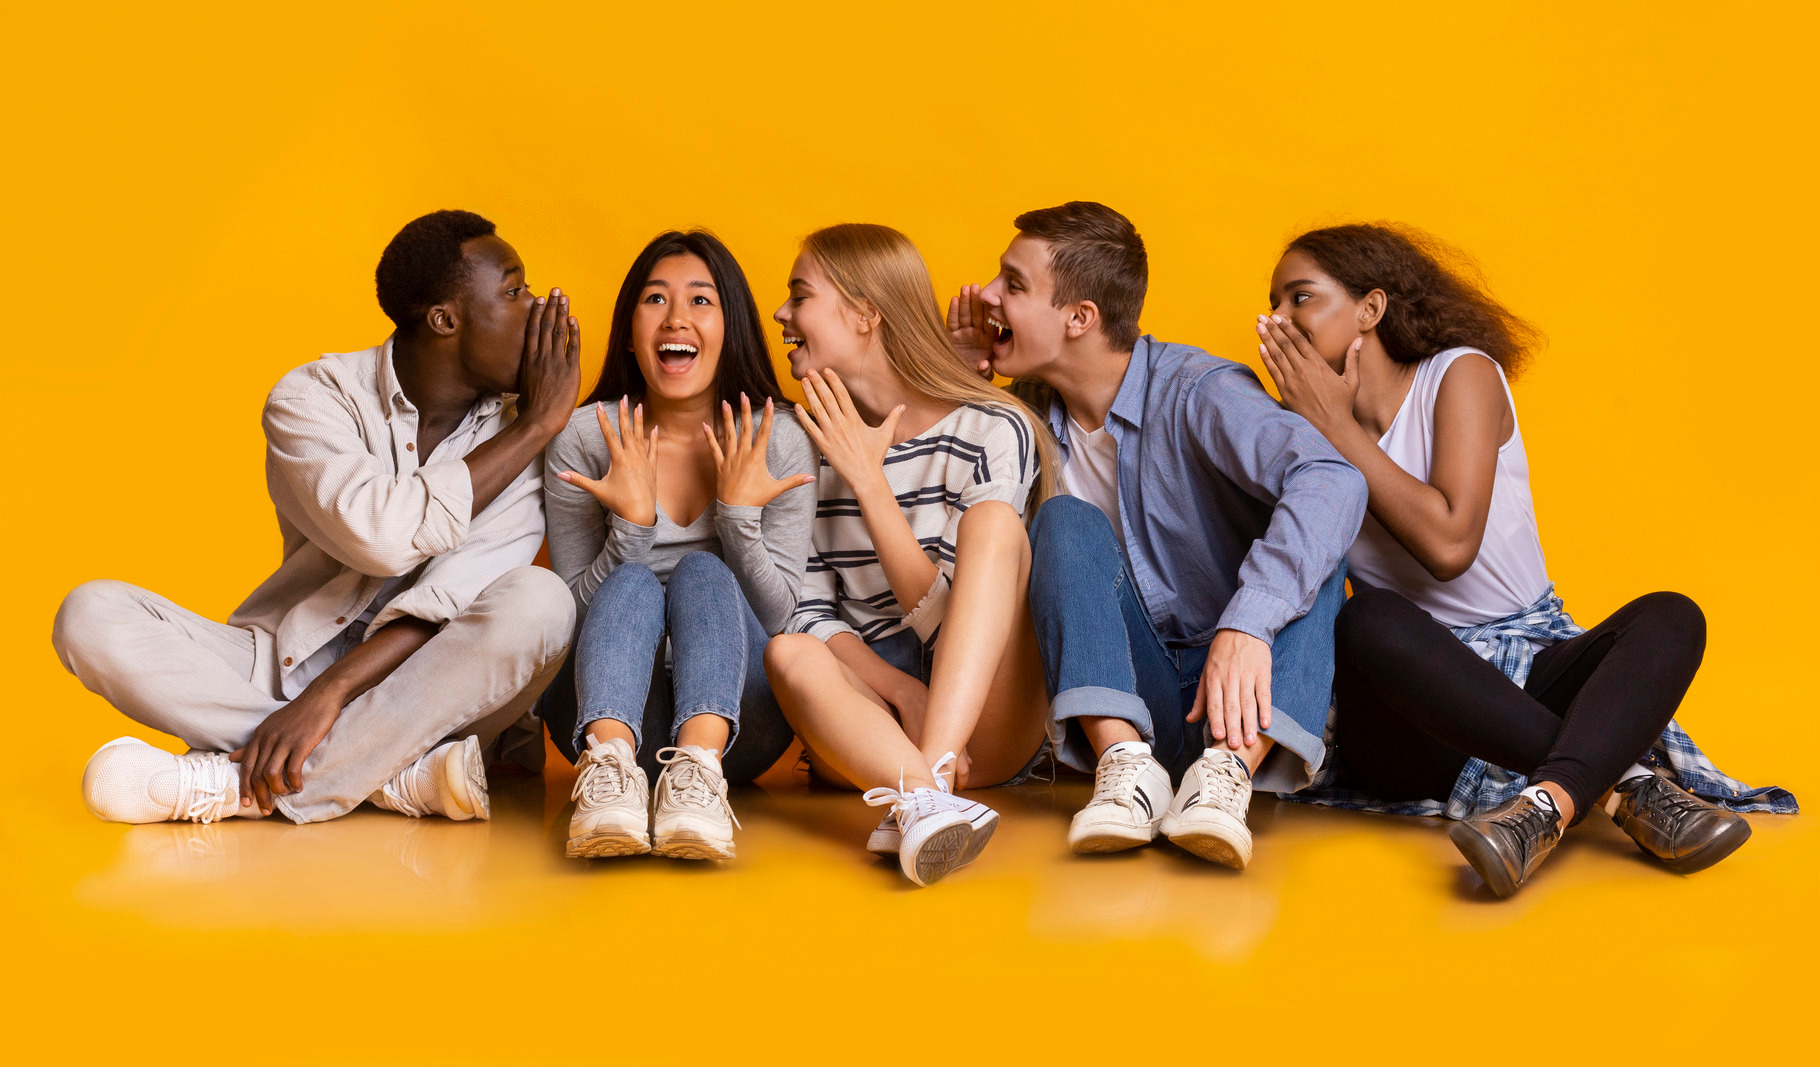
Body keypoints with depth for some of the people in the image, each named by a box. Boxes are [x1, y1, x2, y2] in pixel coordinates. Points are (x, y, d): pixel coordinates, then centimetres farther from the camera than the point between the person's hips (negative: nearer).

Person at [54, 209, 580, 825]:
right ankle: (401, 777, -30)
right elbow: (381, 536, -25)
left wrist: (330, 694, -31)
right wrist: (535, 426, -17)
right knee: (93, 613, -21)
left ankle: (243, 785, -29)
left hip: (429, 697, 0)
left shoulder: (514, 436, -3)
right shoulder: (315, 397, -6)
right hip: (278, 676, 0)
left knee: (538, 599, -30)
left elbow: (450, 602, -17)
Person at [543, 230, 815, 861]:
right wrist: (632, 524, -17)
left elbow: (776, 616, 0)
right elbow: (572, 613, -1)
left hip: (735, 715, 0)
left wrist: (739, 517, -15)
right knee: (632, 583, -27)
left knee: (702, 571, -26)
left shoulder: (779, 442, 1)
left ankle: (697, 774, -51)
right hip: (606, 708, 0)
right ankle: (609, 764, -53)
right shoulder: (586, 439, 0)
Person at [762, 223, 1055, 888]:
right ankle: (927, 799, -57)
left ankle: (920, 798, -44)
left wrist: (869, 482, -14)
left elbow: (947, 619, -9)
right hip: (867, 723, 2)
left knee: (995, 518, -27)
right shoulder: (807, 445, 11)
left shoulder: (992, 431, -1)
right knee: (788, 654, -30)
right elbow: (809, 614, 4)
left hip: (984, 725, -2)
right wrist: (900, 689, -15)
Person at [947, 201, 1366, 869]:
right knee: (1065, 522, -18)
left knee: (1308, 542, -26)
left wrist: (1247, 625, -43)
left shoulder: (1197, 393, -12)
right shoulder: (1034, 415, 6)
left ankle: (1229, 769, -44)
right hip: (1126, 701, 3)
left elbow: (1332, 481, -29)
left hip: (1234, 696, -3)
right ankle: (1124, 762, -34)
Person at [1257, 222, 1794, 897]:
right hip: (1413, 712, 0)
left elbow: (1449, 544, -18)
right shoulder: (1302, 432, 7)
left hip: (1524, 680, 0)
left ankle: (1550, 804, -52)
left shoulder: (1461, 374, -2)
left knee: (1669, 617, -25)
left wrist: (1337, 423, -13)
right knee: (1372, 621, -33)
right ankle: (1626, 782, -34)